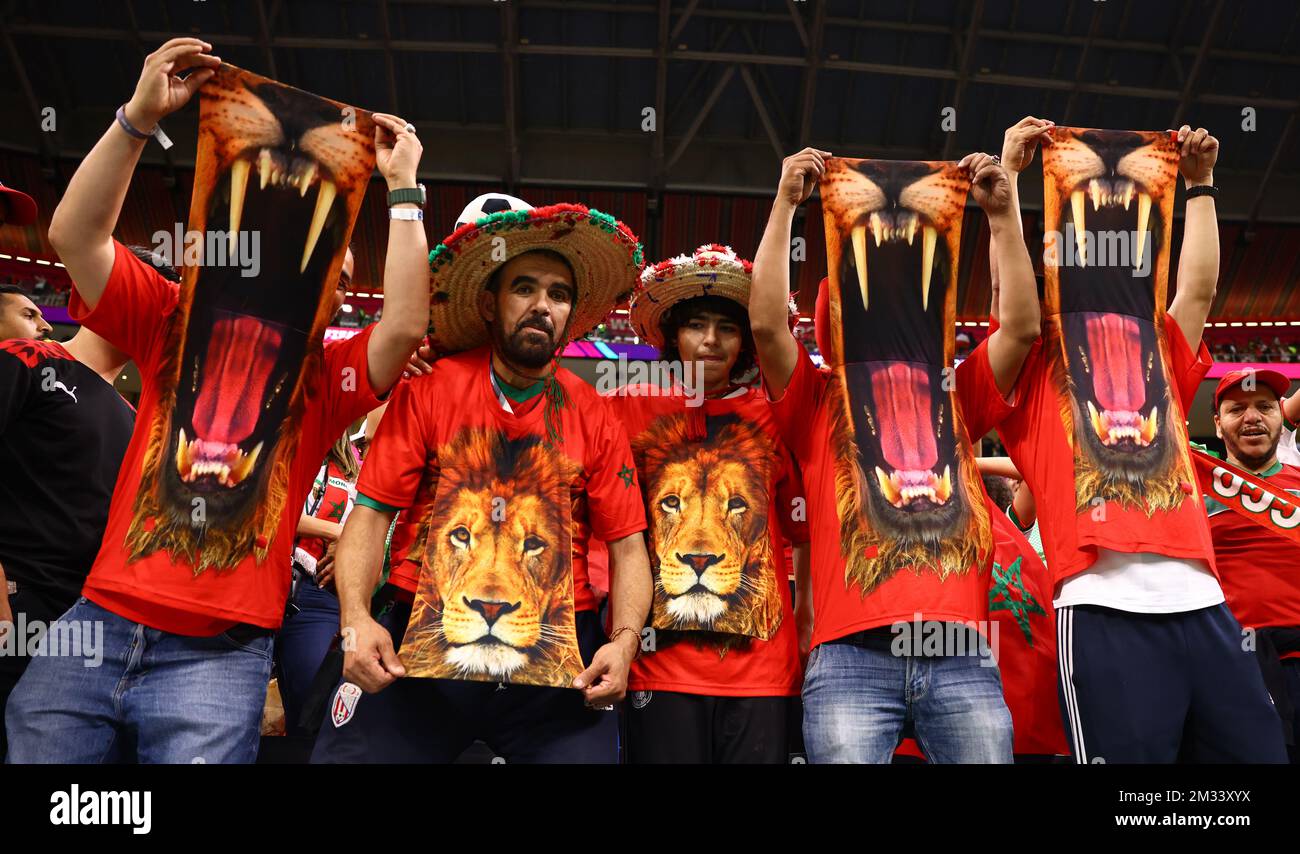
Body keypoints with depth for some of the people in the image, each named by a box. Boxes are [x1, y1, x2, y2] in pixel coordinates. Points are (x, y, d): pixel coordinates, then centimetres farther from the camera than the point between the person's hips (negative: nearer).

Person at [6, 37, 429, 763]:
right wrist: (139, 115, -7)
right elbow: (75, 234, 0)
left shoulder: (327, 375, 4)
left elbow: (406, 325, -14)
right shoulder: (175, 325, 10)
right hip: (99, 624, 2)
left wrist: (402, 186, -7)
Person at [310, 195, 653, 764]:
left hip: (556, 648, 1)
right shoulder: (430, 390, 0)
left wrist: (625, 639, -11)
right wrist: (355, 619, -15)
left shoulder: (595, 420, 4)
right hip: (418, 637, -1)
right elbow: (371, 512, -1)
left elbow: (628, 546, 4)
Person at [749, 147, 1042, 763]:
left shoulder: (953, 402, 20)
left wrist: (1002, 213, 8)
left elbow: (1022, 326, 10)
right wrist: (786, 203, 2)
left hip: (960, 654, 2)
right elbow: (766, 323, 0)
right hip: (852, 653, -2)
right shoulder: (818, 404, 14)